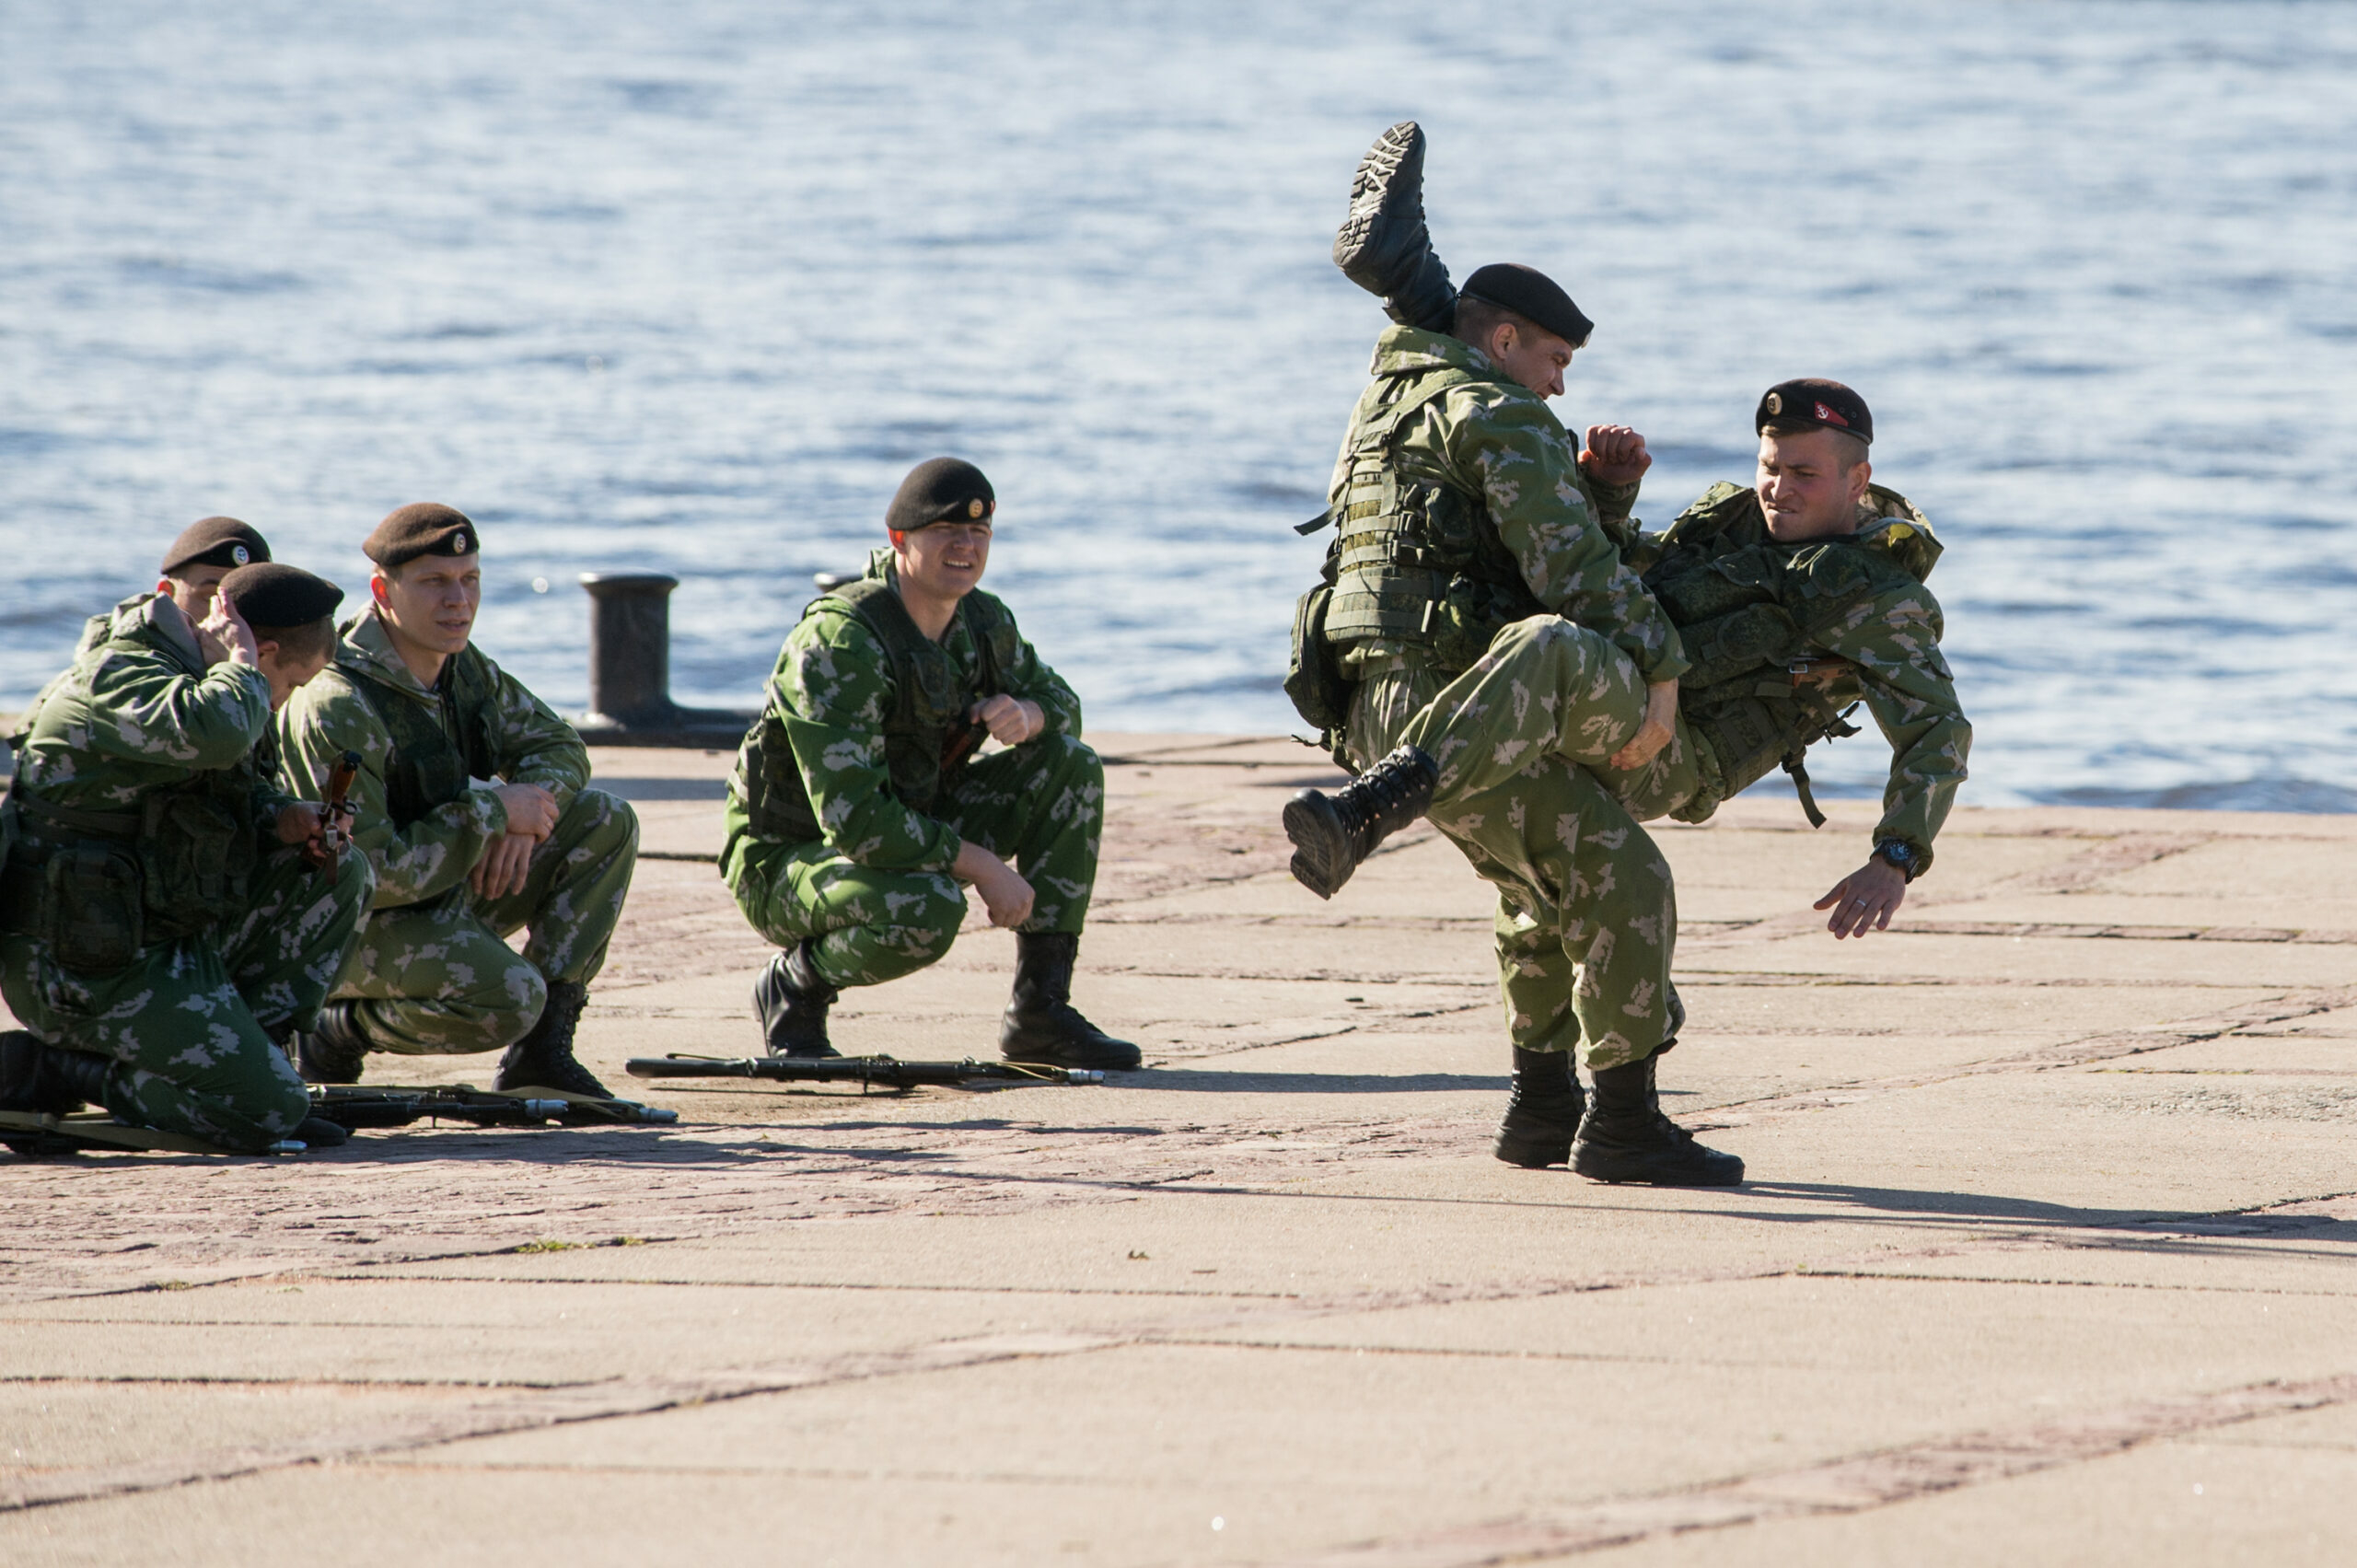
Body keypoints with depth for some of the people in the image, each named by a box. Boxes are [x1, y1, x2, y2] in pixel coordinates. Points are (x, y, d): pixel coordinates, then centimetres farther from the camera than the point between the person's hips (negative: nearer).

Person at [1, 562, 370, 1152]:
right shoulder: (118, 679, -19)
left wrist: (281, 818, 5)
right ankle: (53, 1069, -6)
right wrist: (240, 663, -18)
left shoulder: (182, 672, 13)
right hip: (90, 970, -10)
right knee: (268, 1113, -16)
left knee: (341, 875, 9)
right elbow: (213, 735, -40)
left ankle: (245, 1050, 8)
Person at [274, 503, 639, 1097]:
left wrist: (526, 819, -11)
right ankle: (343, 1026, -6)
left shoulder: (462, 668, 0)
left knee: (605, 823, -1)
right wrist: (495, 813, -22)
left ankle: (541, 1051, -1)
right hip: (356, 931, -9)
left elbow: (559, 749, 14)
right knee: (508, 996, -33)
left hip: (450, 897, 9)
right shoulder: (338, 711, -27)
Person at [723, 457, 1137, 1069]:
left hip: (908, 831, 8)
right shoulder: (840, 643, -27)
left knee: (1069, 768, -4)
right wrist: (981, 865, -27)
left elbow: (1060, 702, 16)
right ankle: (795, 983, -6)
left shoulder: (984, 623, -1)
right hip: (789, 860, -8)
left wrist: (1025, 714, -11)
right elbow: (852, 818, -31)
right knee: (926, 914, -39)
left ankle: (1041, 1010, -4)